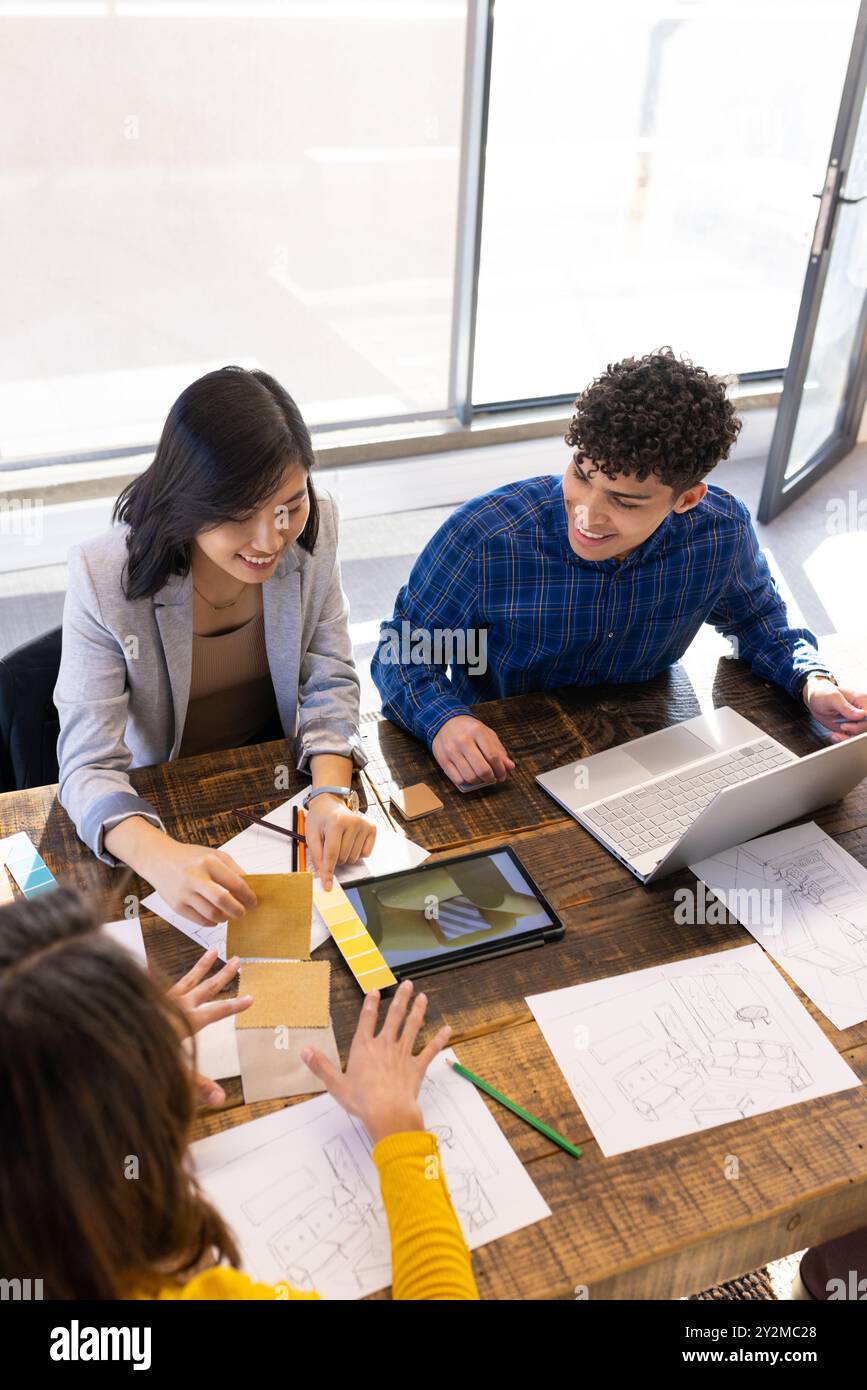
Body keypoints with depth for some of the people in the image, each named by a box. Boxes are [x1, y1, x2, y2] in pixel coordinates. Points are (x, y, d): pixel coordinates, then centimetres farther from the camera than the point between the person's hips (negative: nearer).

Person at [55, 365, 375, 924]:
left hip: (283, 772, 4)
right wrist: (160, 857, -47)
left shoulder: (313, 532, -16)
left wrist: (331, 794, -29)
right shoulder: (104, 579, -25)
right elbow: (90, 766, -26)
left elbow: (330, 681, -9)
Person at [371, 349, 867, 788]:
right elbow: (402, 649, -13)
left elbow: (757, 618, 9)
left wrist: (812, 682, -10)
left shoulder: (722, 533, -14)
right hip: (498, 767, -3)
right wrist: (443, 720, -34)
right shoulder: (486, 538, -26)